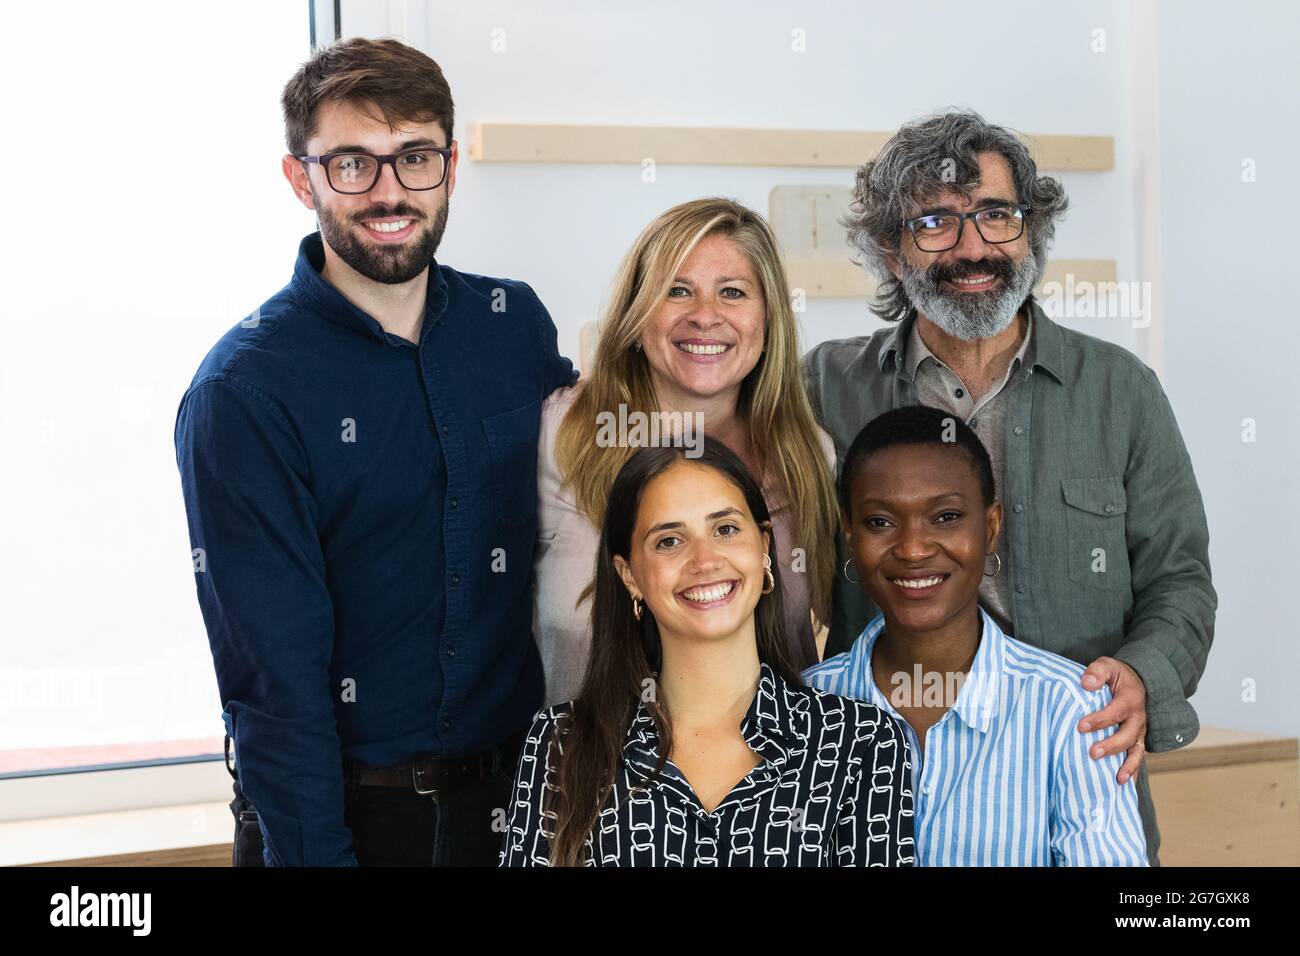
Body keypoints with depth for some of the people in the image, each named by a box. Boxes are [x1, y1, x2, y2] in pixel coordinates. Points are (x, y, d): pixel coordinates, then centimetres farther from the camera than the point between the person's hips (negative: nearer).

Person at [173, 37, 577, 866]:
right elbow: (272, 669, -16)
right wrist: (317, 853, -19)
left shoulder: (517, 323, -1)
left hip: (519, 782, 5)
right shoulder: (242, 391, -15)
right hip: (347, 805, -4)